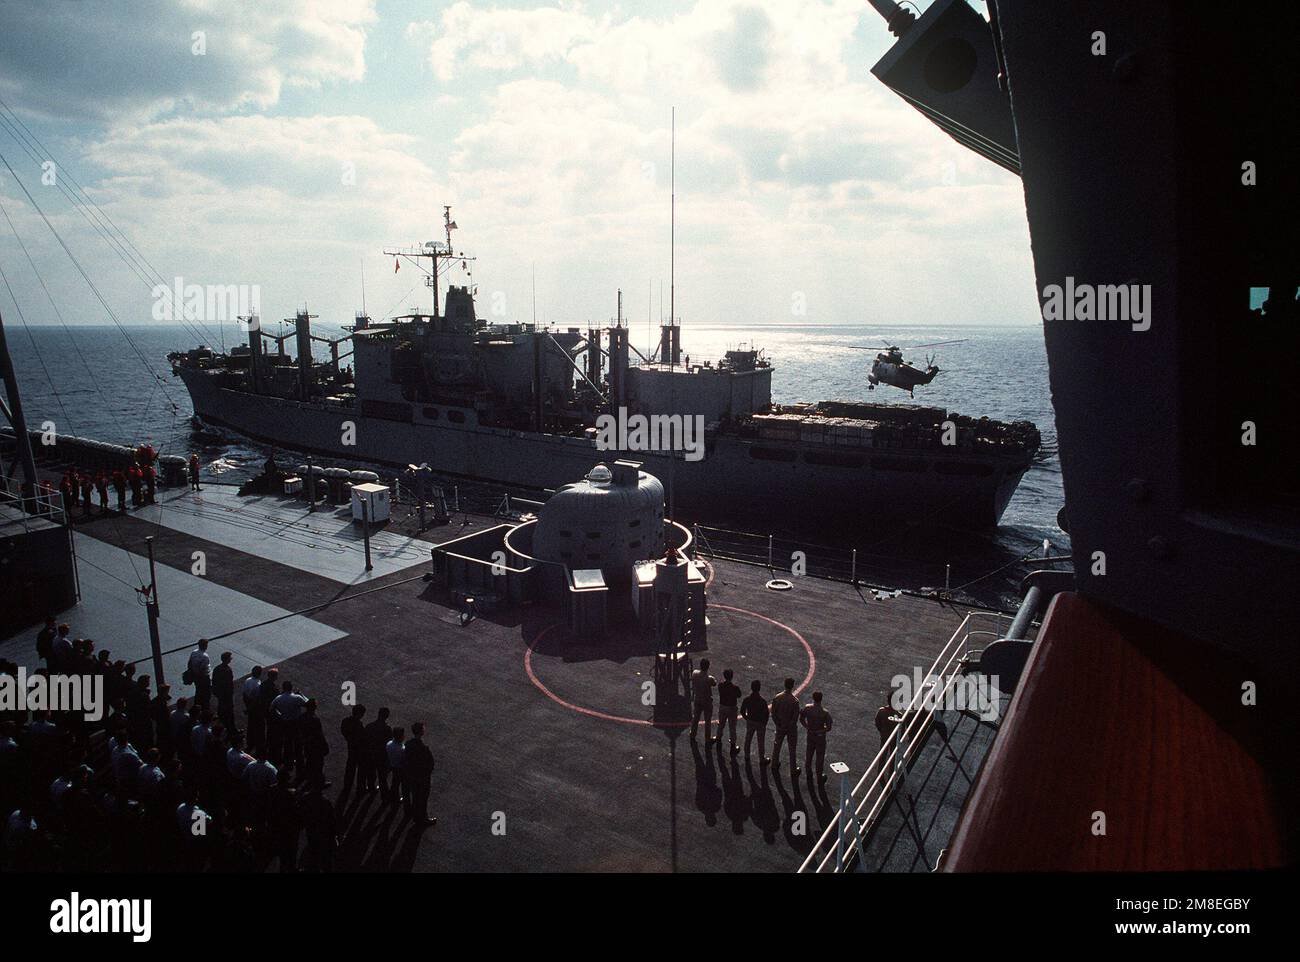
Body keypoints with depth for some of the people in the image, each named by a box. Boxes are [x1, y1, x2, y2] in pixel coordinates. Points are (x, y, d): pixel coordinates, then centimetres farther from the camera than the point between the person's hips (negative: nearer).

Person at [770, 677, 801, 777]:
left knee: (777, 746, 22)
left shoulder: (777, 698, -12)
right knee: (792, 749, 11)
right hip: (791, 728, -4)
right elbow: (795, 717, -20)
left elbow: (773, 713, -6)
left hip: (780, 727, 4)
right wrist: (791, 726, -6)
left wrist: (778, 724, 4)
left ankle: (774, 765, 38)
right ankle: (793, 771, 21)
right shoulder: (795, 701, -24)